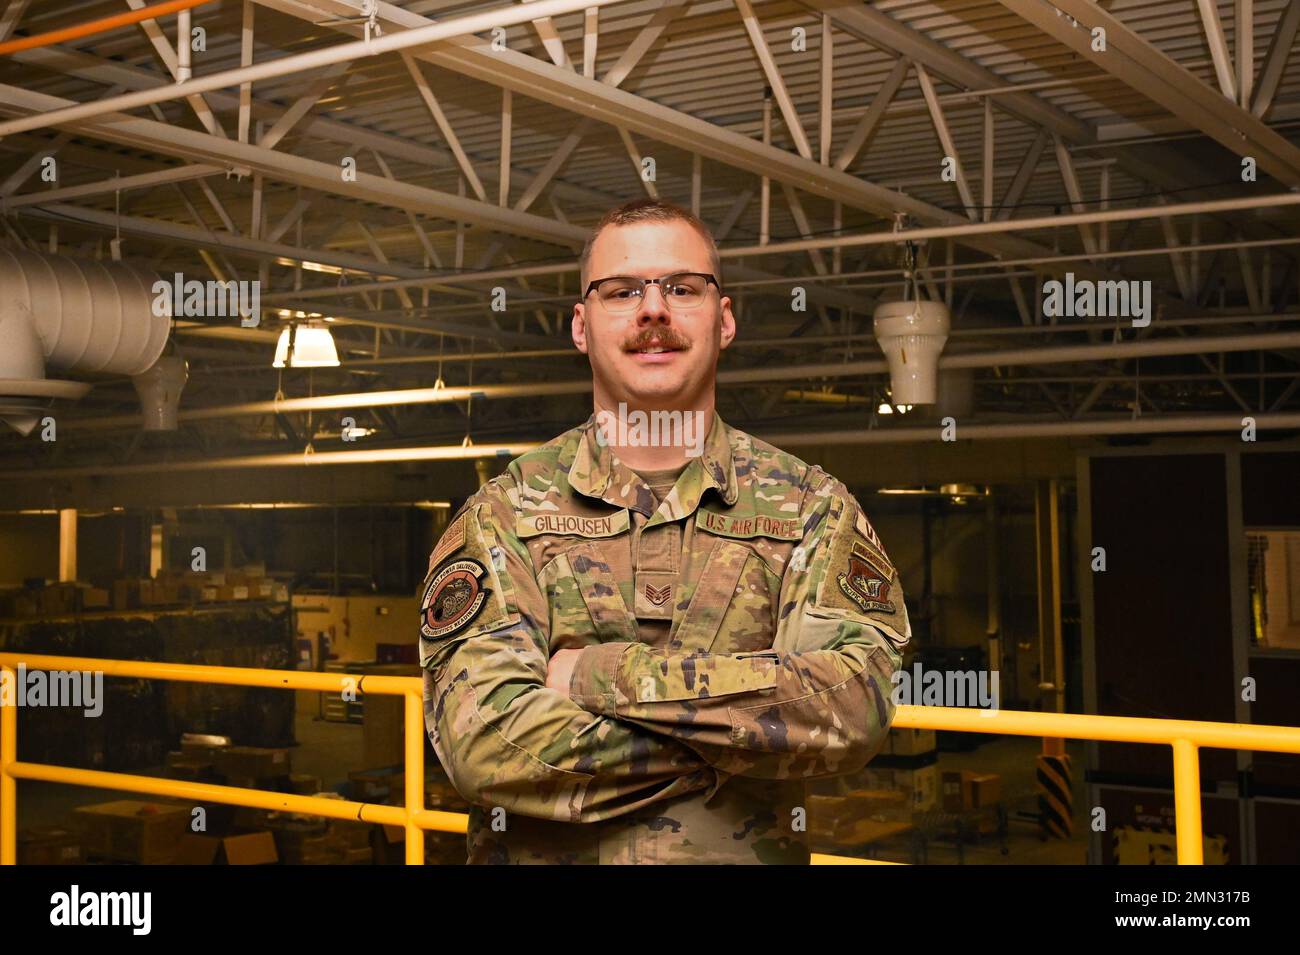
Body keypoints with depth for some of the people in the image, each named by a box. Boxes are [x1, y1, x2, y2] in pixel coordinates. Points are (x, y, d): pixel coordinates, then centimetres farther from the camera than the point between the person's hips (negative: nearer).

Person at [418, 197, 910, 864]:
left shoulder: (810, 507, -3)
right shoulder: (502, 514, -5)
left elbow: (855, 708, -19)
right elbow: (482, 738, -19)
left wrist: (604, 675, -23)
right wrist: (754, 727, -21)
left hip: (749, 851, 1)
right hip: (540, 853, 0)